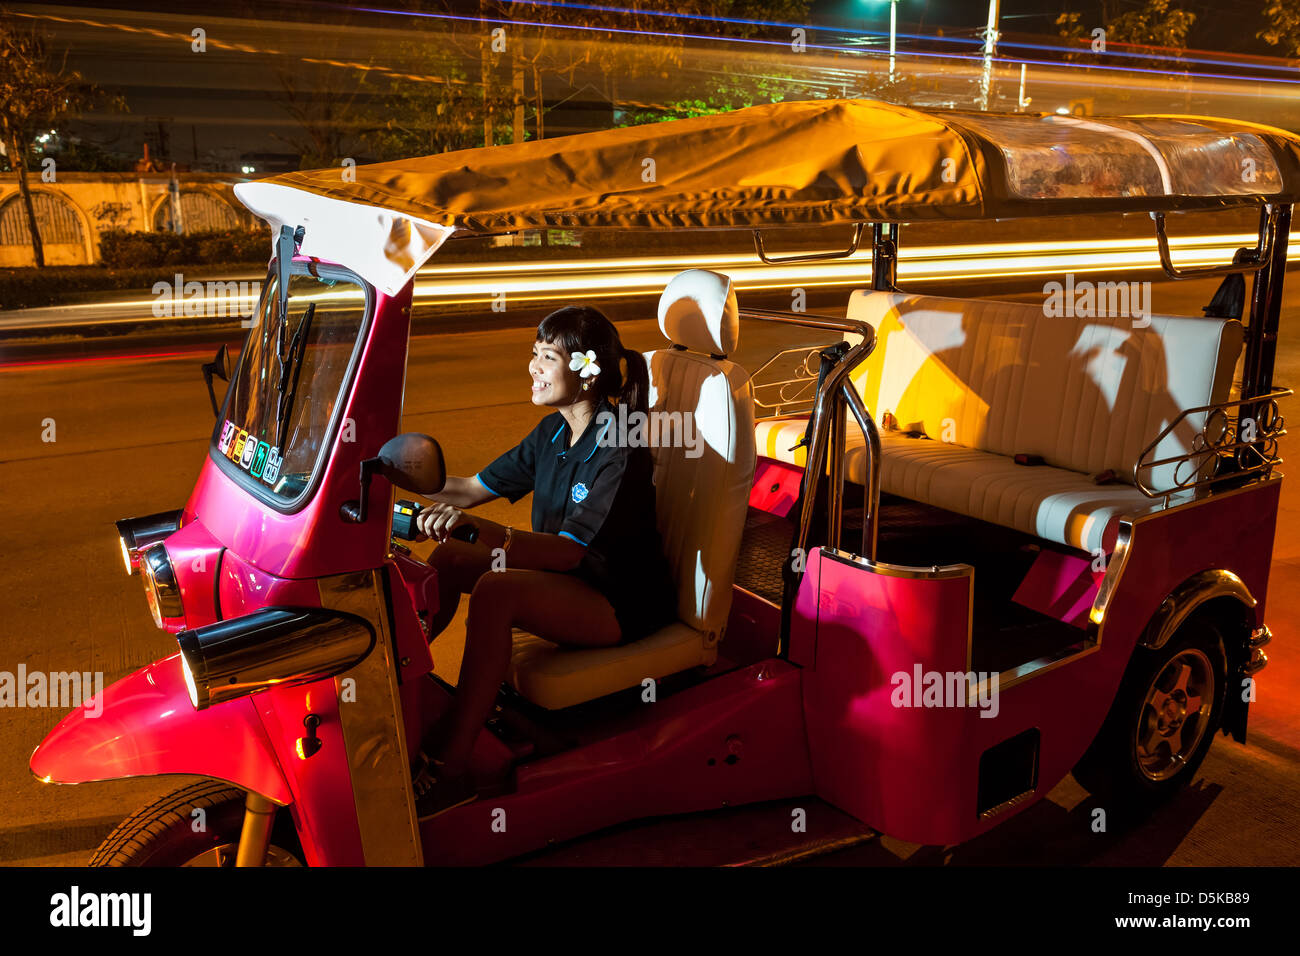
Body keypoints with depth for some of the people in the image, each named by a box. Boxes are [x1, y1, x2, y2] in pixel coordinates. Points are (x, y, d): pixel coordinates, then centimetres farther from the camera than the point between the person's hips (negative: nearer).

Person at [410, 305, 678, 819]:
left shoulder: (620, 449, -22)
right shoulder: (553, 432, 5)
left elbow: (569, 552, -31)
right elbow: (474, 487, 9)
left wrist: (475, 527, -43)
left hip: (623, 604, -8)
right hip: (566, 580, 9)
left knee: (495, 592, -30)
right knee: (447, 560, -7)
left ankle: (449, 767, -24)